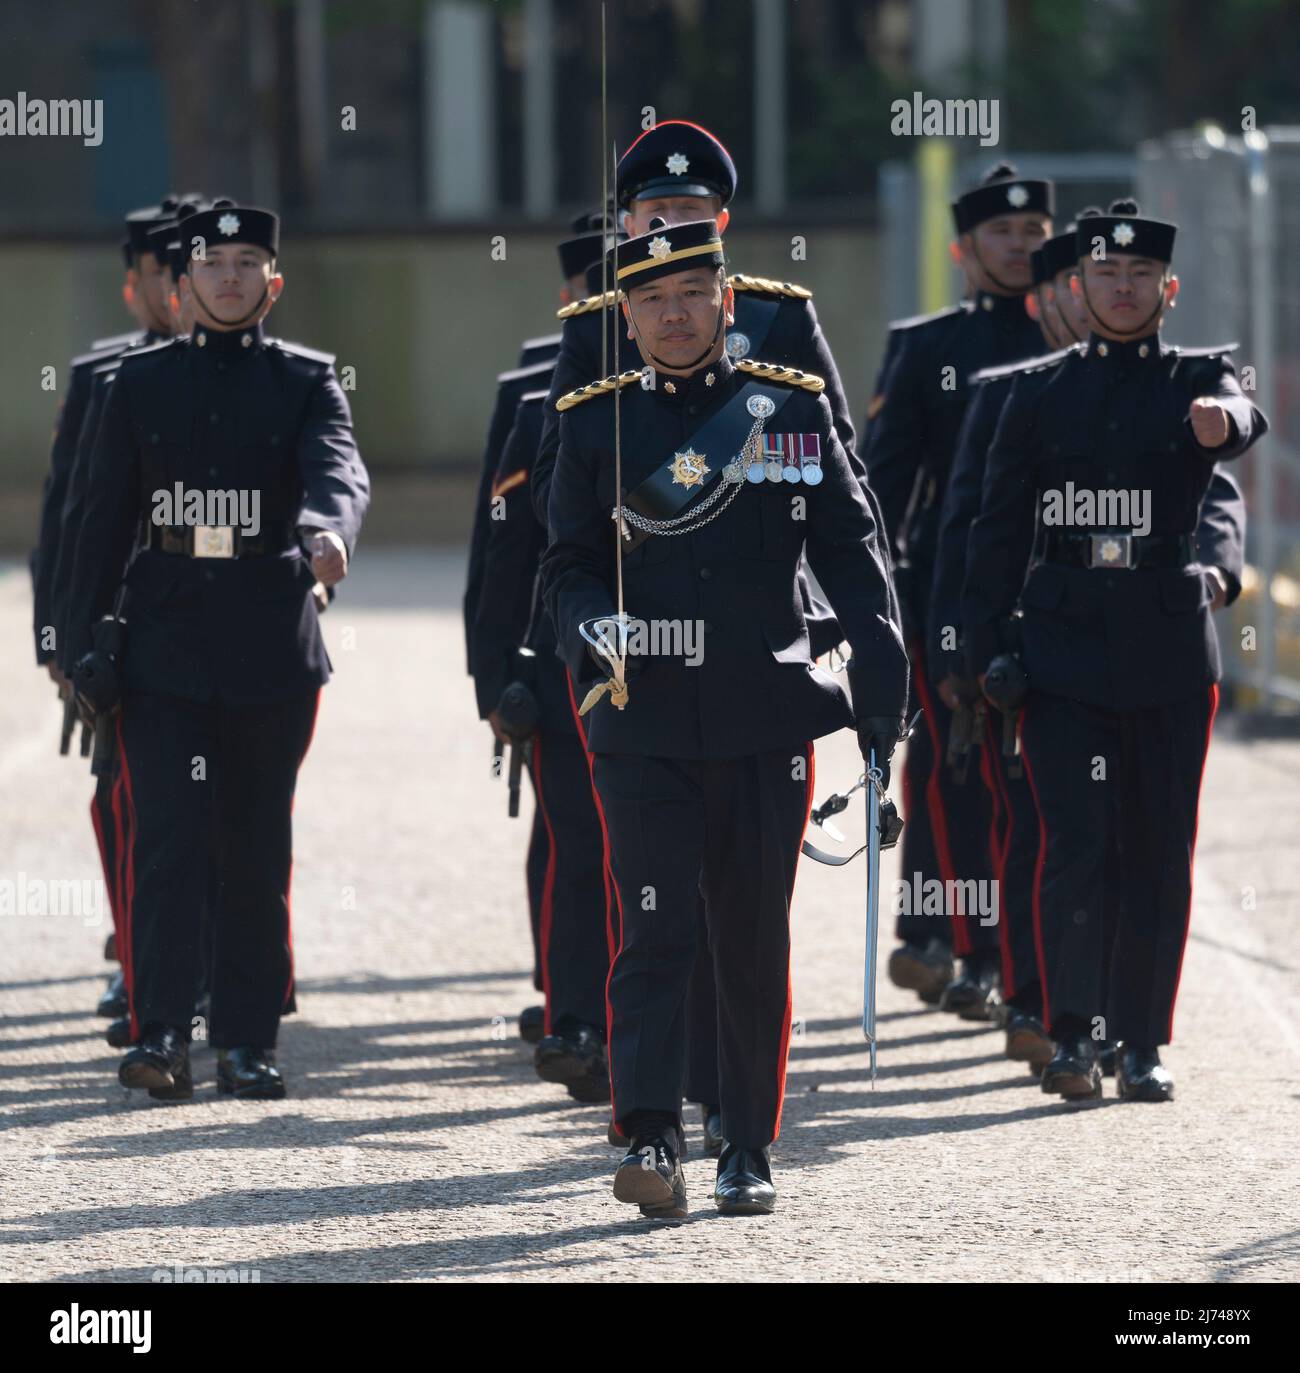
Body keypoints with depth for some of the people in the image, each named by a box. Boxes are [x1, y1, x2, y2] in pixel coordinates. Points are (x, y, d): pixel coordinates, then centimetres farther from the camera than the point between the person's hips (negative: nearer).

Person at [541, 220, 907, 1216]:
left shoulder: (794, 409, 5)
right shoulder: (597, 424, 6)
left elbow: (853, 556, 6)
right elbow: (569, 565, 7)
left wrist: (881, 691, -2)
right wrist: (593, 630, -15)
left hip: (765, 723, 1)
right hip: (643, 724, -1)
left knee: (755, 943, 6)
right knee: (654, 930, -10)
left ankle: (750, 1150, 14)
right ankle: (653, 1141, -15)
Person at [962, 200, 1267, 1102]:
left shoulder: (1198, 379, 5)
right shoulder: (1040, 393, 8)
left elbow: (1244, 420, -20)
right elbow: (1000, 527, 9)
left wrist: (1222, 420, -45)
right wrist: (989, 645, 1)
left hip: (1170, 653, 0)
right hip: (1065, 648, 0)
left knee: (1160, 850, 4)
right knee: (1077, 843, -8)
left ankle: (1143, 1040, 13)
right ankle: (1073, 1034, -4)